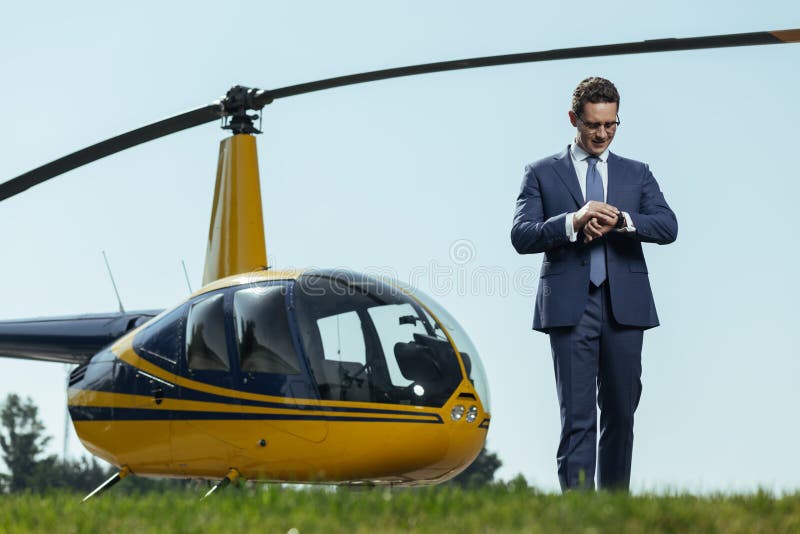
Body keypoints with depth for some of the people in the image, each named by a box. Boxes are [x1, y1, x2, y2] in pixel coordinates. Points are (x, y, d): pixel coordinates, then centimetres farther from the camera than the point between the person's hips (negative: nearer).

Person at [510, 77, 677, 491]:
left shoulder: (637, 174, 15)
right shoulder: (542, 174, 8)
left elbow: (667, 227, 0)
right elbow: (522, 236, -5)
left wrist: (620, 220, -19)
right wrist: (574, 221, -20)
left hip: (624, 306, 3)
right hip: (570, 308, -3)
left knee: (620, 414, 8)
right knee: (577, 418, -6)